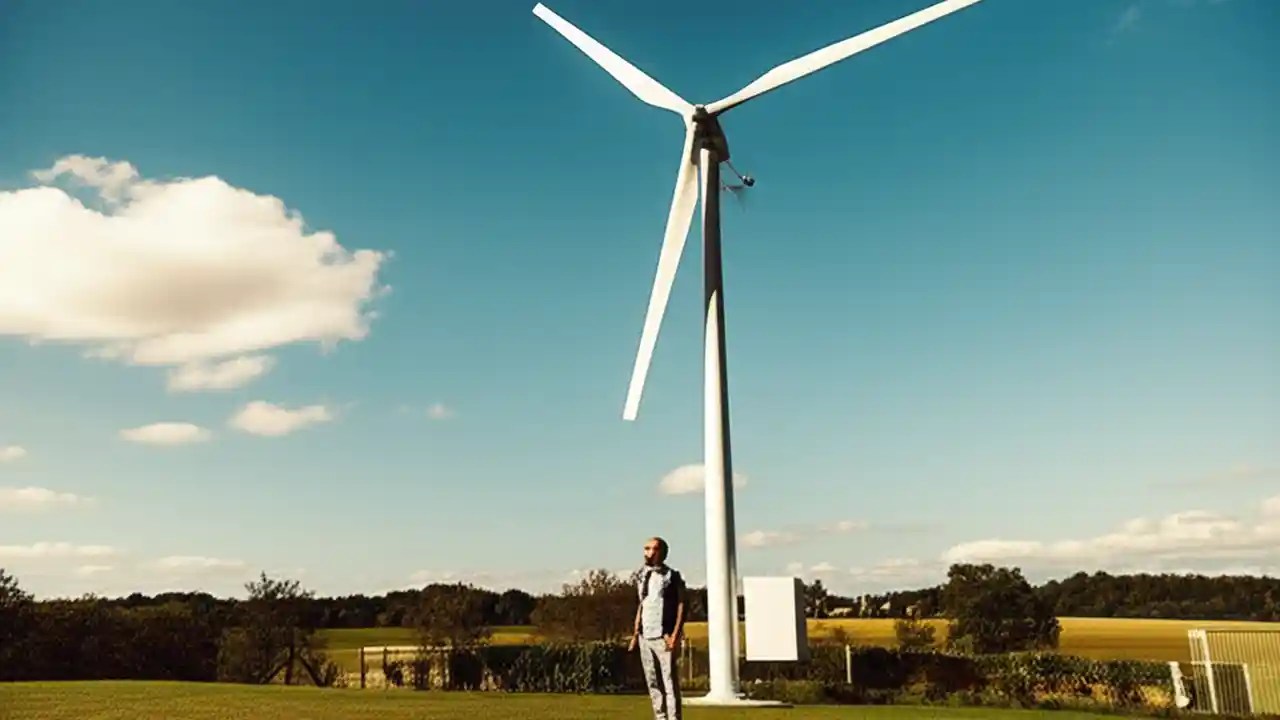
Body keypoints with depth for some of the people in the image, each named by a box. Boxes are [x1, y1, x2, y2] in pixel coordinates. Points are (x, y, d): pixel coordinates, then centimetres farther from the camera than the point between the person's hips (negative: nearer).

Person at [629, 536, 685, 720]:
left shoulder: (672, 576, -3)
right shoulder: (641, 576, 14)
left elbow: (681, 605, -7)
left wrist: (675, 635, -15)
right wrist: (636, 633, 13)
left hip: (664, 637, -6)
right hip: (645, 637, 6)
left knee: (670, 682, -6)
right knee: (653, 683, 8)